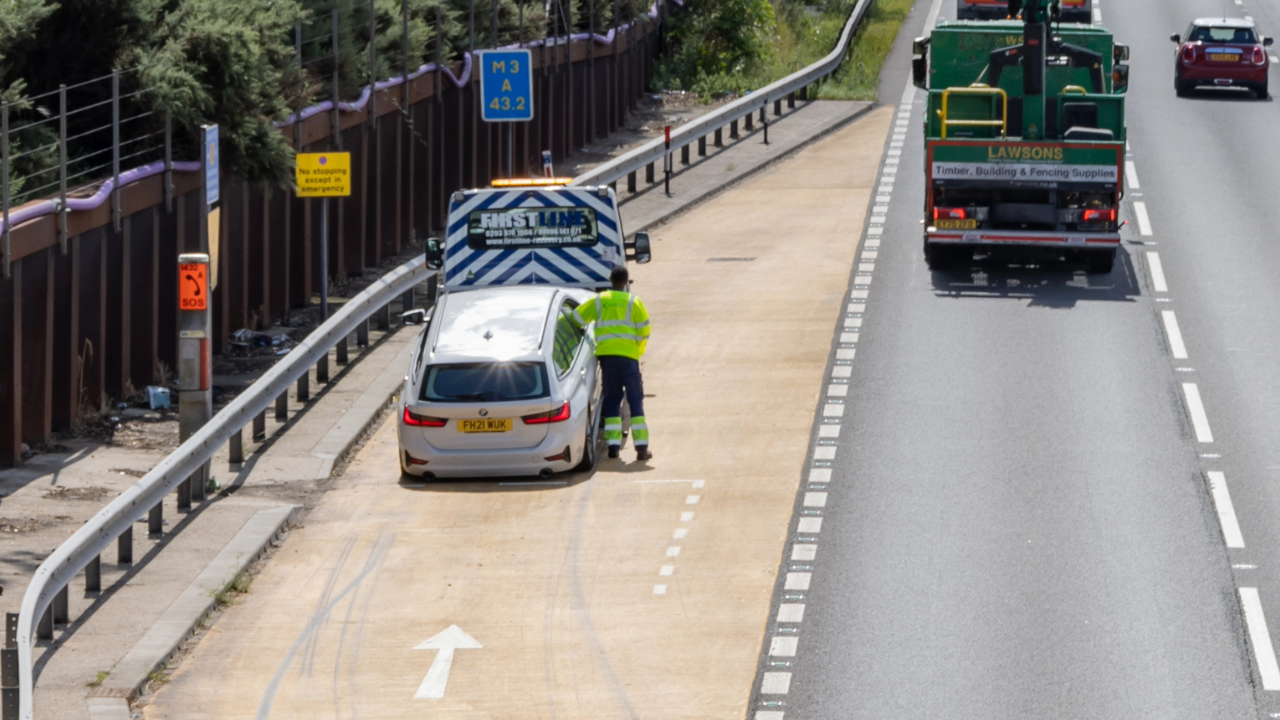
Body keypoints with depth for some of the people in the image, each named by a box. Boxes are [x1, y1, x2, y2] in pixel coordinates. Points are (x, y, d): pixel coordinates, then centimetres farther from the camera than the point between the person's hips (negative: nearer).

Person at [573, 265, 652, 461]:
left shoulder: (598, 301, 6)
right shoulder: (633, 302, 0)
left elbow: (576, 319, 8)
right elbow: (644, 331, 1)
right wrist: (638, 351, 17)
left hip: (606, 354, 2)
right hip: (628, 354, -2)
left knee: (611, 399, 11)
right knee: (635, 400, 1)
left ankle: (613, 445, 3)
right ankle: (641, 447, -6)